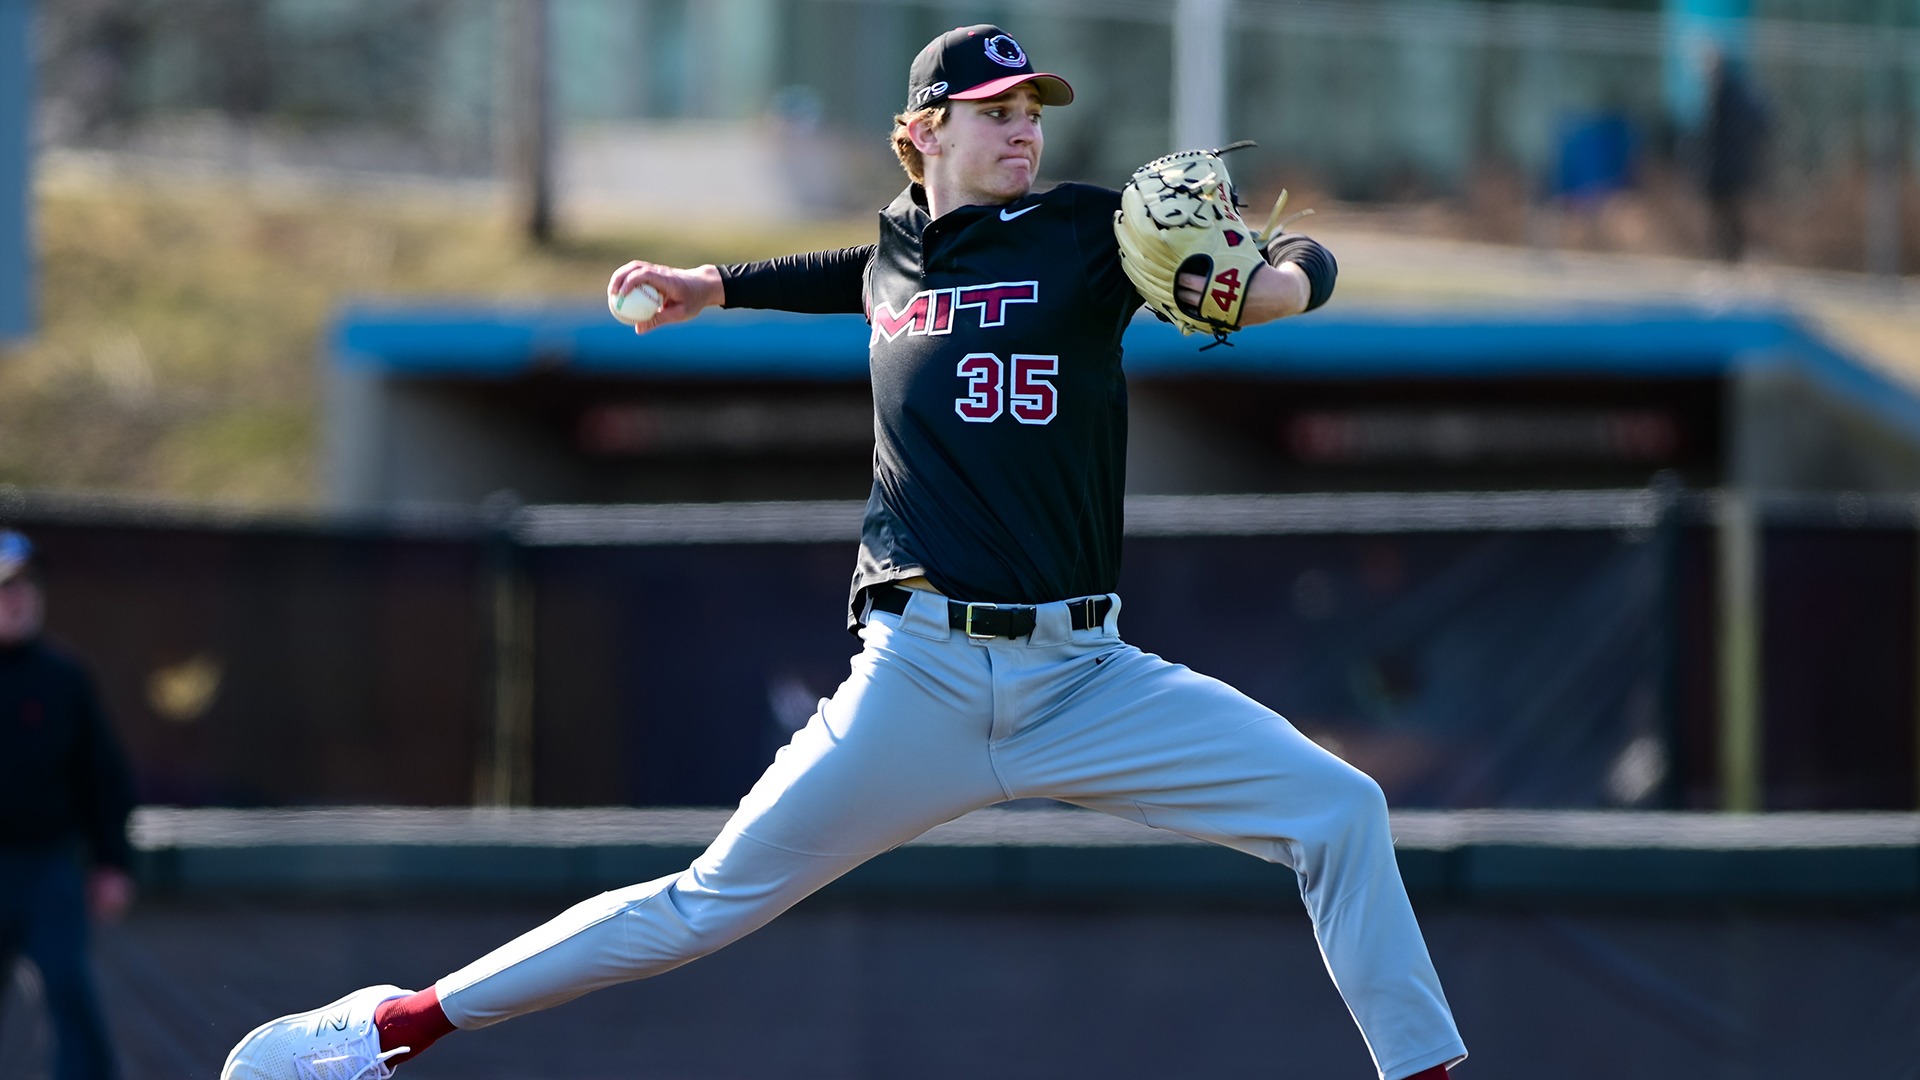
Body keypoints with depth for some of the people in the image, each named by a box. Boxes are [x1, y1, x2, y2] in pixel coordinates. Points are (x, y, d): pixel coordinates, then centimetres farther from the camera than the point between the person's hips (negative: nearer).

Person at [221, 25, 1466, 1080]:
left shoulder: (1084, 233, 1)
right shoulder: (895, 258, 10)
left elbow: (1305, 268, -8)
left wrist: (1265, 285, -30)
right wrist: (717, 287, 32)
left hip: (1085, 678, 0)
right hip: (921, 683, 0)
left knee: (1341, 810, -14)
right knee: (711, 904, -3)